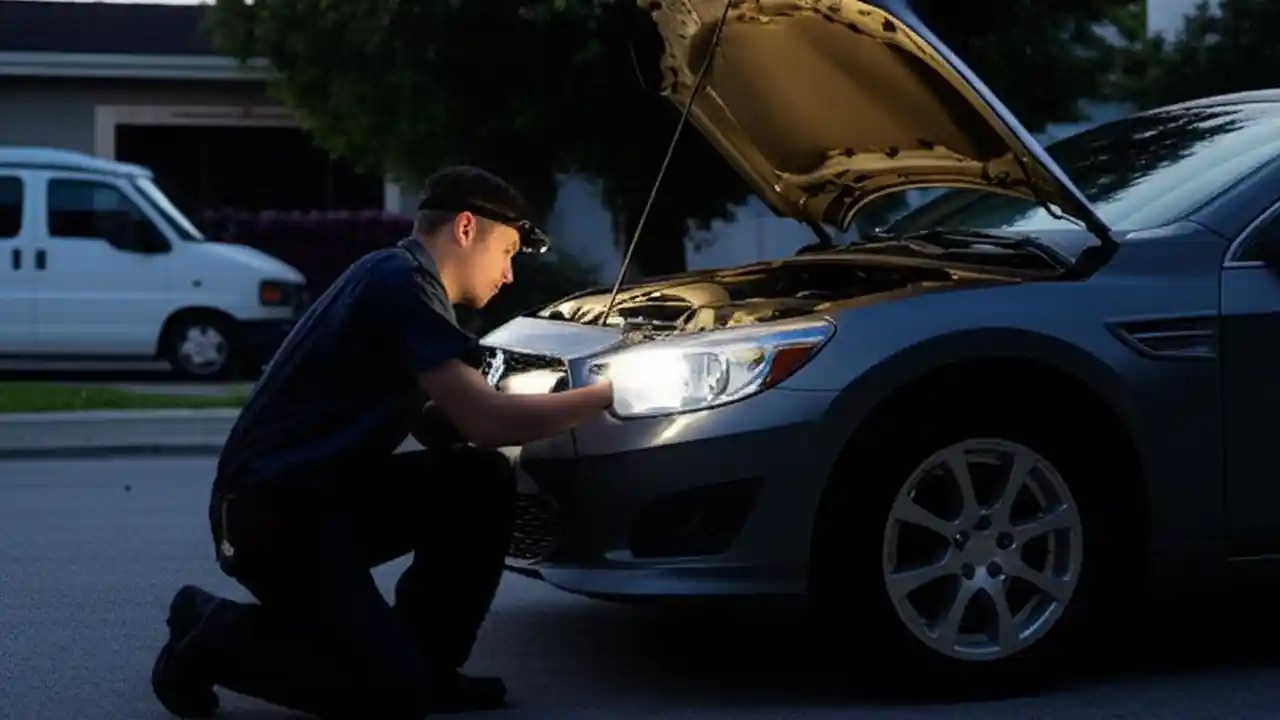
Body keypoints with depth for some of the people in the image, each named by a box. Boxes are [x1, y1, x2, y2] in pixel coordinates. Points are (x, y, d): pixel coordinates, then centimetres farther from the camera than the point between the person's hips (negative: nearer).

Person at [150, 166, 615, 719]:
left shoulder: (403, 283, 17)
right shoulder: (401, 282, -15)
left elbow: (439, 423, 20)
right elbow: (484, 420, -21)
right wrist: (603, 395, -11)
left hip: (327, 495, 10)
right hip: (274, 513, -10)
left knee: (482, 479, 2)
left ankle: (425, 666, 9)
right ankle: (215, 633, 3)